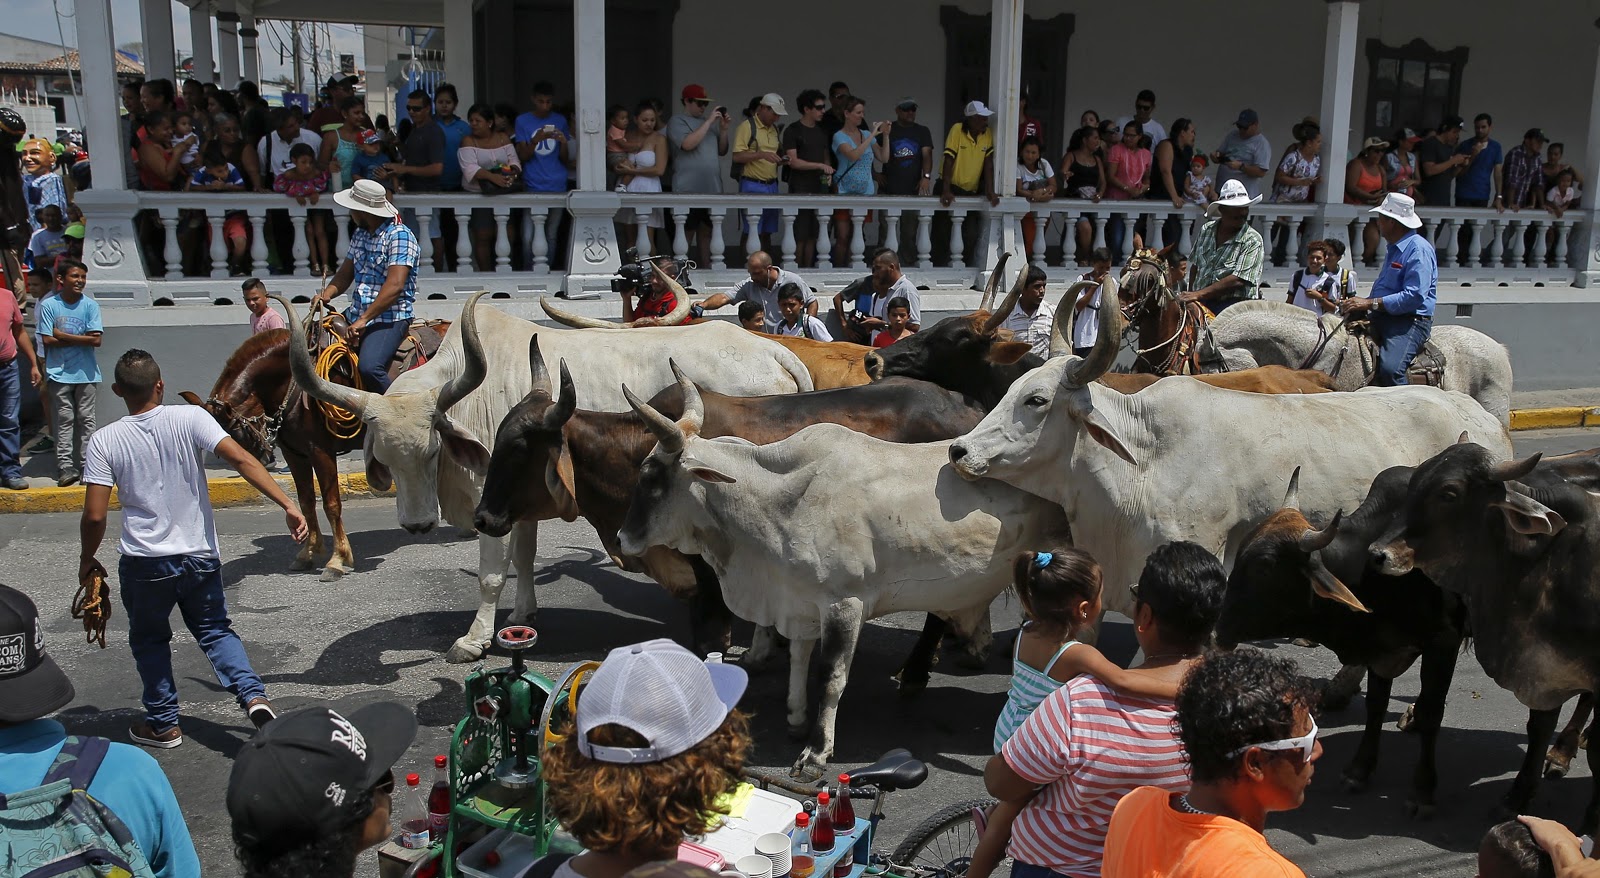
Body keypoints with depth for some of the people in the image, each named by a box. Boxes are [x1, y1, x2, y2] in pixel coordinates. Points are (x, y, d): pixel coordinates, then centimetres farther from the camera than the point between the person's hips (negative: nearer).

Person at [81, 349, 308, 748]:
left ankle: (163, 724, 28)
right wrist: (287, 505, -20)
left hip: (144, 562, -1)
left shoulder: (104, 441, -8)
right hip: (200, 557, 1)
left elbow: (94, 516, -10)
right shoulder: (190, 418, -9)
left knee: (149, 640, 21)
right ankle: (253, 696, -2)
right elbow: (241, 459, -20)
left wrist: (87, 561, 7)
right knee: (215, 630, 17)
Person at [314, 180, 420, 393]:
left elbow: (394, 286, -22)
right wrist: (327, 294, -1)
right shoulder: (360, 235, 13)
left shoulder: (399, 235, -13)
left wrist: (364, 319, -24)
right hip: (355, 314, 9)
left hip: (389, 318, -9)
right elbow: (346, 273, 20)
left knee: (368, 367, -31)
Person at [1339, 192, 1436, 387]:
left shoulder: (1419, 250, -11)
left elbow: (1415, 296, -22)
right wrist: (1357, 304, 10)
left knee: (1390, 369, -32)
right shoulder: (1393, 249, 20)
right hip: (1382, 319, 10)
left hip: (1411, 321, -10)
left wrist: (1370, 303, -23)